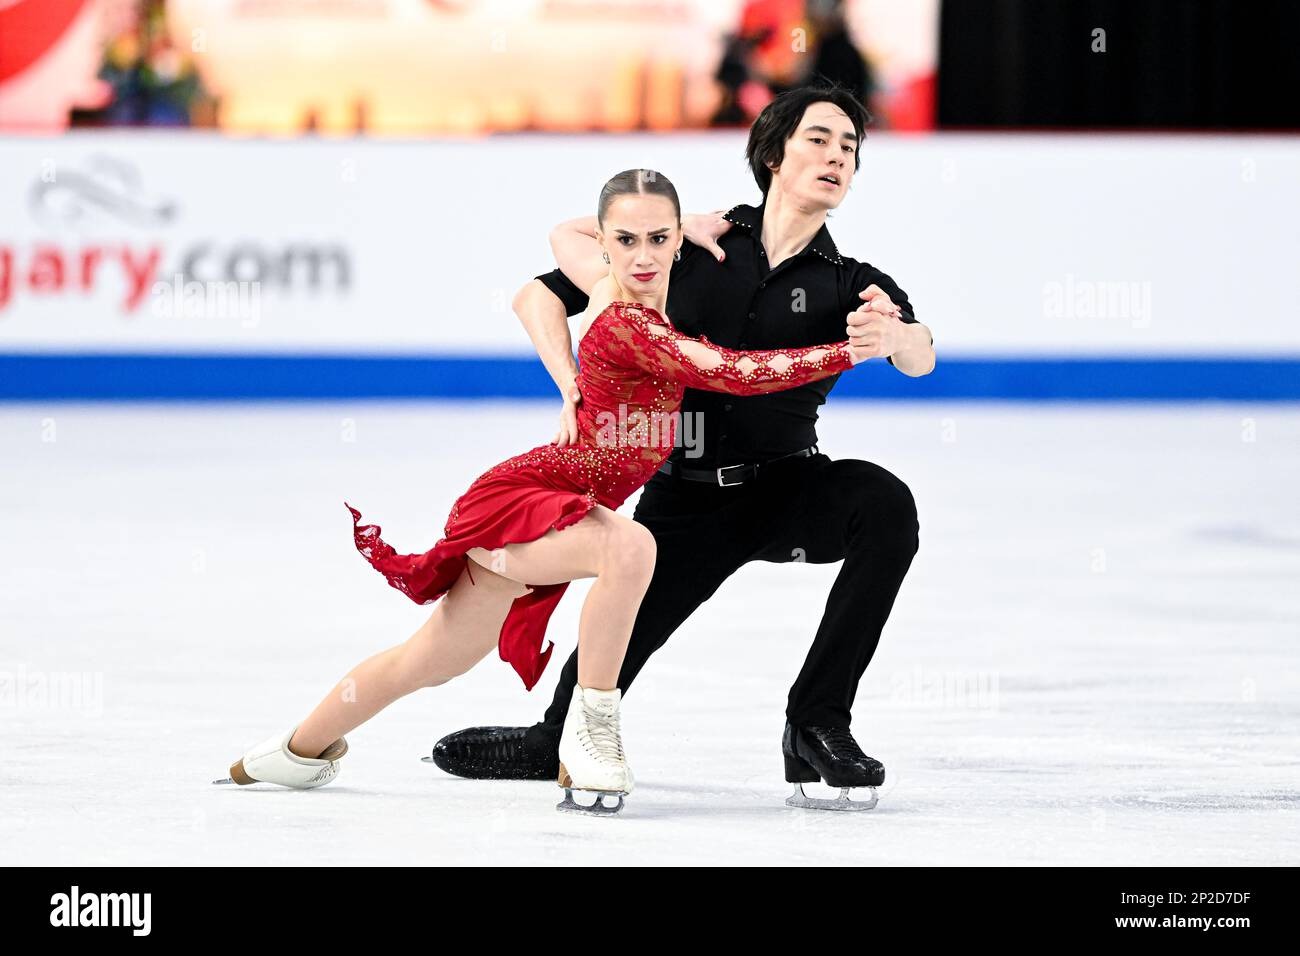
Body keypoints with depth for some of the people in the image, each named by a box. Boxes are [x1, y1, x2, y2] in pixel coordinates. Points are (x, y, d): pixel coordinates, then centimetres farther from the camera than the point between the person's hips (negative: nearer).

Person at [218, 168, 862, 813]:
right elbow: (736, 373, -34)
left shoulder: (610, 288, 1)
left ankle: (302, 750, 45)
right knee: (630, 547, -38)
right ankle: (591, 724, -24)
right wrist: (848, 350, -32)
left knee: (429, 664, 24)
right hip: (513, 500, -9)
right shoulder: (625, 324, -25)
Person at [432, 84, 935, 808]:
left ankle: (817, 724, -20)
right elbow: (540, 297, -1)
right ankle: (558, 742, 38)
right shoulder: (699, 248, -4)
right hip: (686, 497, 0)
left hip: (788, 489, 0)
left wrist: (893, 337, -48)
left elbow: (921, 358, -25)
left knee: (884, 503, -30)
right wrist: (574, 386, -16)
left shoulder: (852, 286, -3)